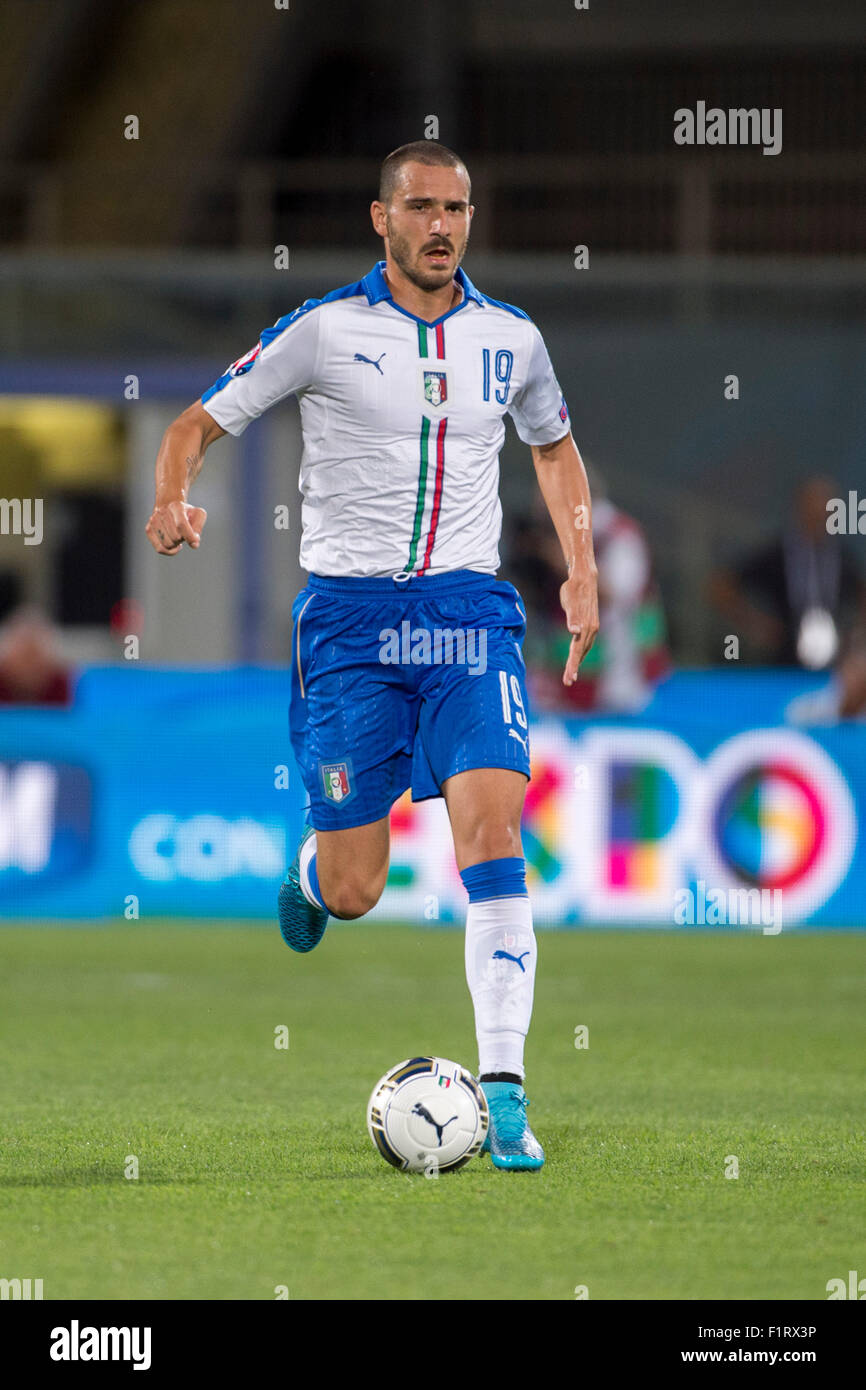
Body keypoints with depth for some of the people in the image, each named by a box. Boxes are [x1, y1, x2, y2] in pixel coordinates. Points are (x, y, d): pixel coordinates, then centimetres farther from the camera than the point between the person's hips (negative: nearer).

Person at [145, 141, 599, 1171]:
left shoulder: (511, 339, 7)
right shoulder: (323, 330, -2)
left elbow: (553, 445, 27)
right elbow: (201, 422, 3)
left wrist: (580, 571, 15)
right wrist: (173, 501, -18)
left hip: (469, 612, 2)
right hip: (349, 613, -2)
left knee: (492, 821, -20)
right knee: (353, 893, -2)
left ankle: (502, 1090, -19)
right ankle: (314, 868, 39)